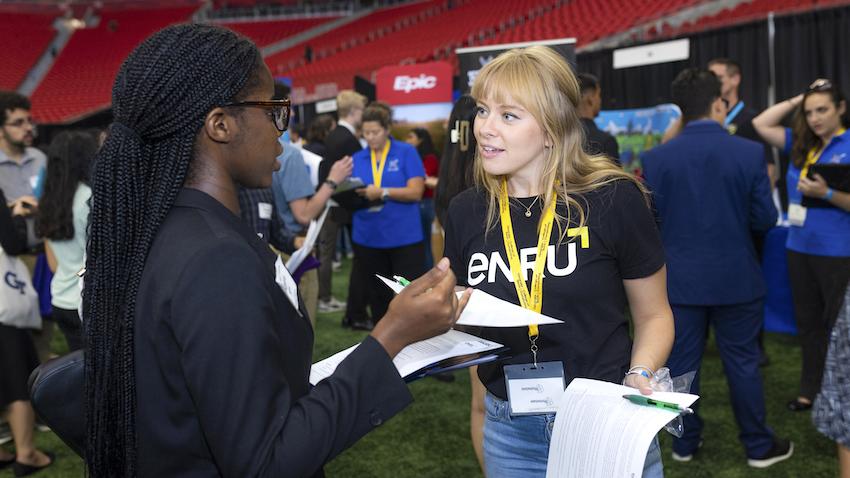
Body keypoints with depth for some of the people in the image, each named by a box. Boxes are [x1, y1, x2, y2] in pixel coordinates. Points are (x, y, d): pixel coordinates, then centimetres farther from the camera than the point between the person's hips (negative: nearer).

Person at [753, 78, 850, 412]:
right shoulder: (801, 145, 8)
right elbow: (761, 125, 10)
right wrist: (796, 100, 5)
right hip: (800, 248, 7)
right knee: (809, 322, 15)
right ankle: (811, 388, 27)